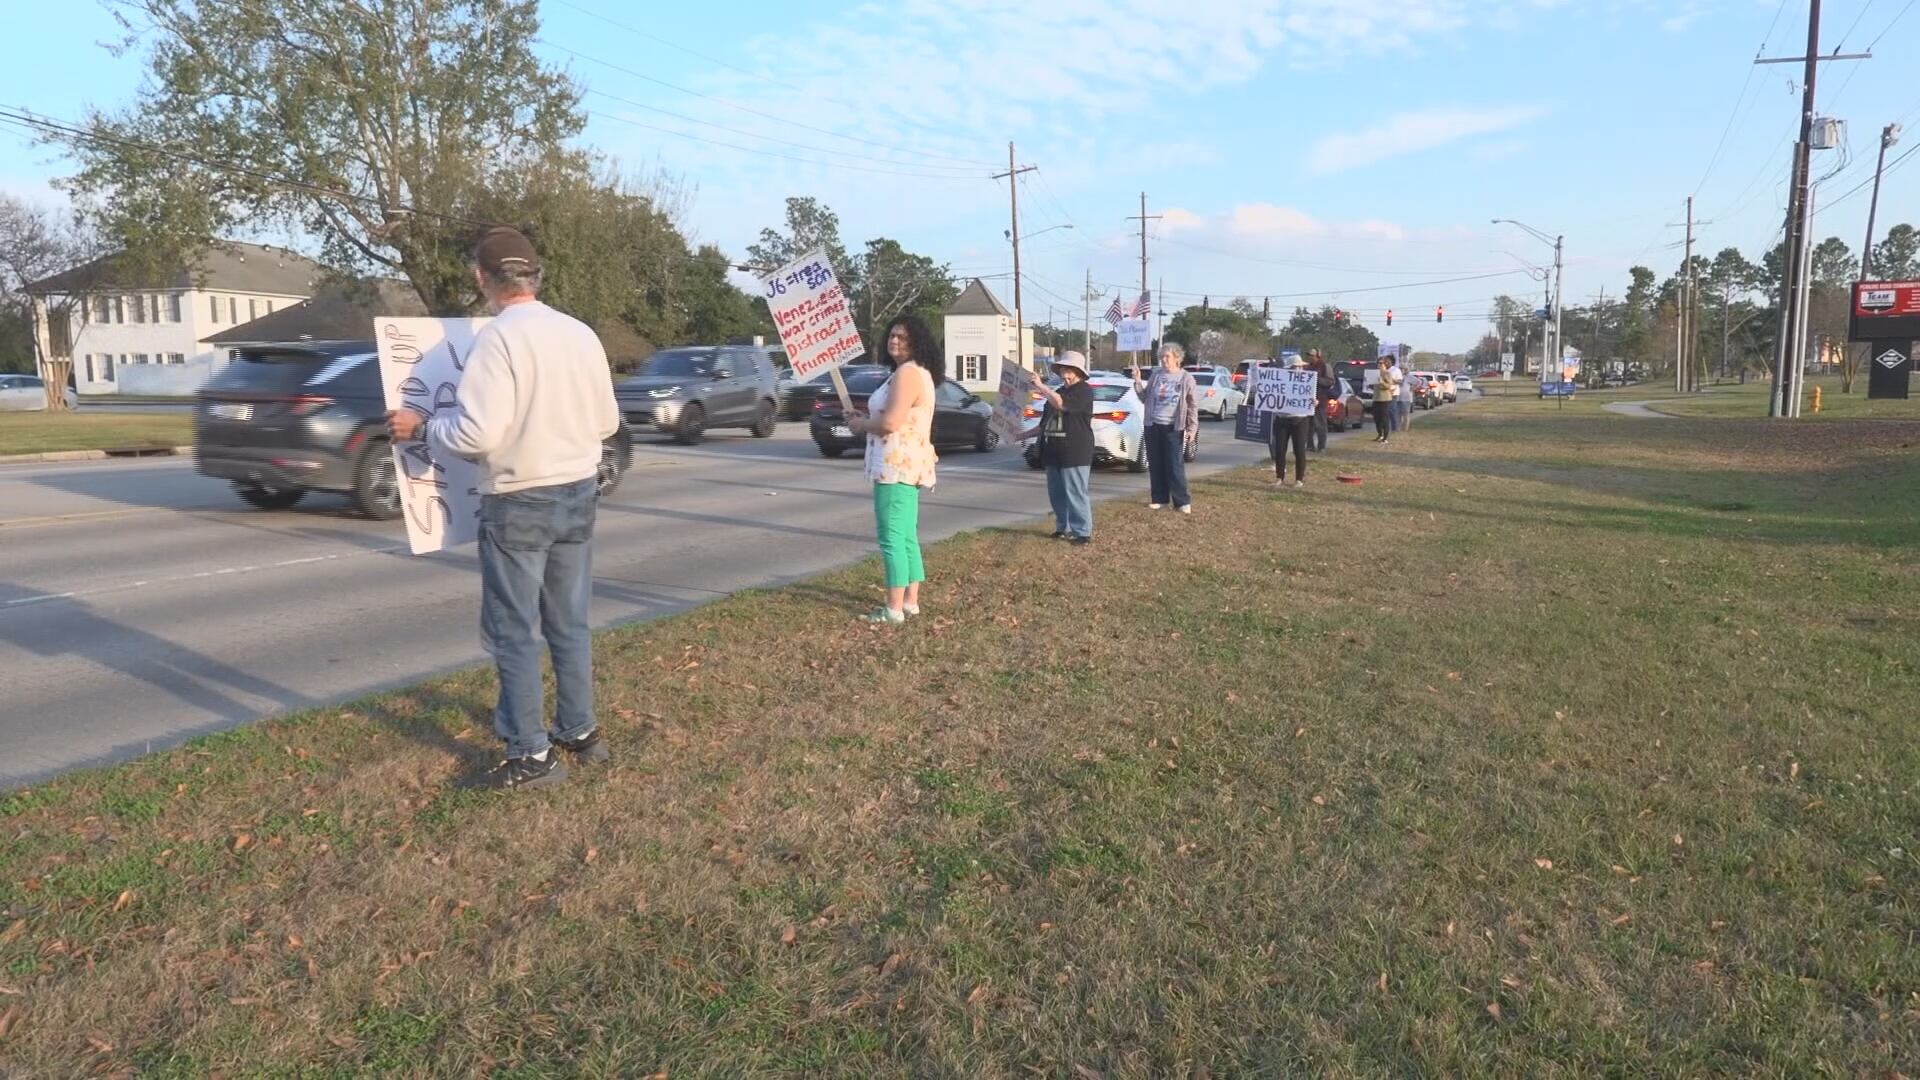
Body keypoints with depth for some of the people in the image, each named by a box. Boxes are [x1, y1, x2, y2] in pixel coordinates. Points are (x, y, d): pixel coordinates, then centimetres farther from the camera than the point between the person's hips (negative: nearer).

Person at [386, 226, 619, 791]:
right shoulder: (581, 334, 3)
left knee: (514, 632, 4)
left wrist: (422, 428, -4)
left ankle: (532, 755, 10)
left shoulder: (498, 337, -16)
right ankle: (580, 732, 27)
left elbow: (478, 433, -21)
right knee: (570, 623, 17)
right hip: (578, 493, 7)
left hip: (519, 502, -6)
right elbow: (607, 422, 10)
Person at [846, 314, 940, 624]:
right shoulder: (919, 373, 18)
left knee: (891, 538, -7)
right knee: (906, 538, 14)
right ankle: (910, 602, 20)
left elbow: (890, 423, -23)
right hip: (908, 464, 11)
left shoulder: (906, 373, -16)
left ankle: (894, 609, -4)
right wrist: (867, 417, 13)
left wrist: (860, 424, -4)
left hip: (897, 465, -11)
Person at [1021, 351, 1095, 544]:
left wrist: (1040, 386, -20)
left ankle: (1083, 532, -1)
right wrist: (1023, 435, 19)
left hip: (1074, 454, -8)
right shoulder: (1057, 392, 21)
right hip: (1054, 453, 8)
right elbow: (1044, 425, 26)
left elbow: (1061, 404, -26)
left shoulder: (1083, 391, -7)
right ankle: (1064, 528, 22)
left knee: (1075, 494, -7)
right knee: (1057, 495, 11)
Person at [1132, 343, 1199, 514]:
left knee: (1175, 465, -4)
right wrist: (1138, 382, -1)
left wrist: (1192, 427, -7)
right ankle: (1160, 498, 16)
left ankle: (1182, 501, 2)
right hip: (1153, 425, 4)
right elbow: (1145, 398, 13)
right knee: (1155, 464, 7)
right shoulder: (1156, 374, 7)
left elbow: (1193, 405, 0)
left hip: (1173, 427, -4)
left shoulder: (1186, 378, -2)